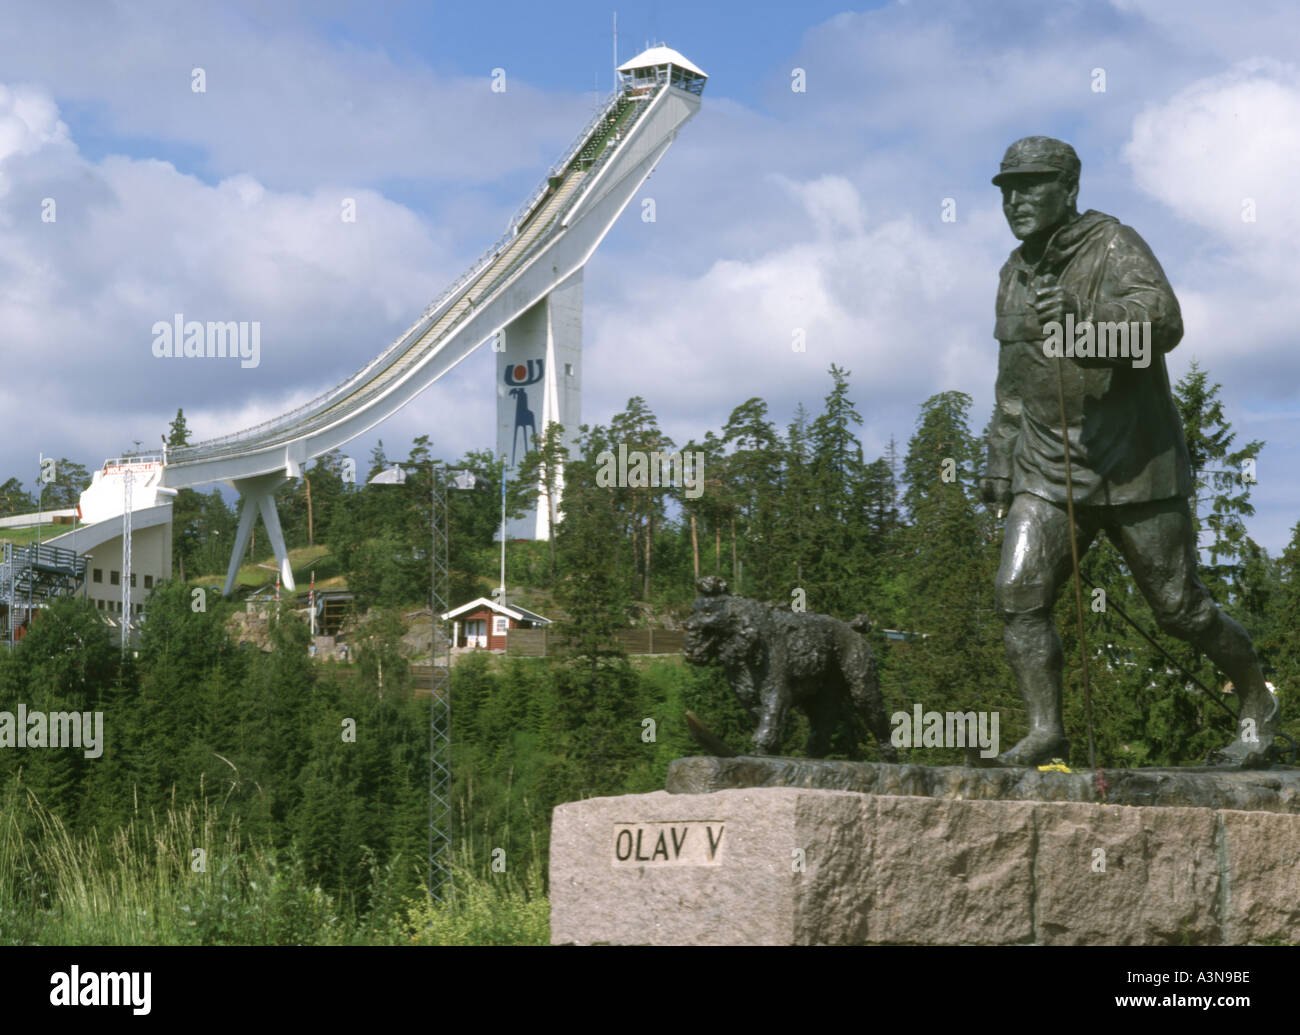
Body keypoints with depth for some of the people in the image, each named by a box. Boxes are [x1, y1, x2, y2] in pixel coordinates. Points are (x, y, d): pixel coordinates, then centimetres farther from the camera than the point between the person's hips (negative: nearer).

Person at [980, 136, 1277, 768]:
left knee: (1179, 607, 2)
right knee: (1018, 596, -12)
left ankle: (1258, 707, 24)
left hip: (1134, 465, -6)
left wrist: (1085, 317, -48)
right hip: (1049, 471, 6)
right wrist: (999, 463, 20)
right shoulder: (1015, 273, 11)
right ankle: (1044, 731, -8)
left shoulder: (1114, 246, -12)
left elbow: (1163, 321, -31)